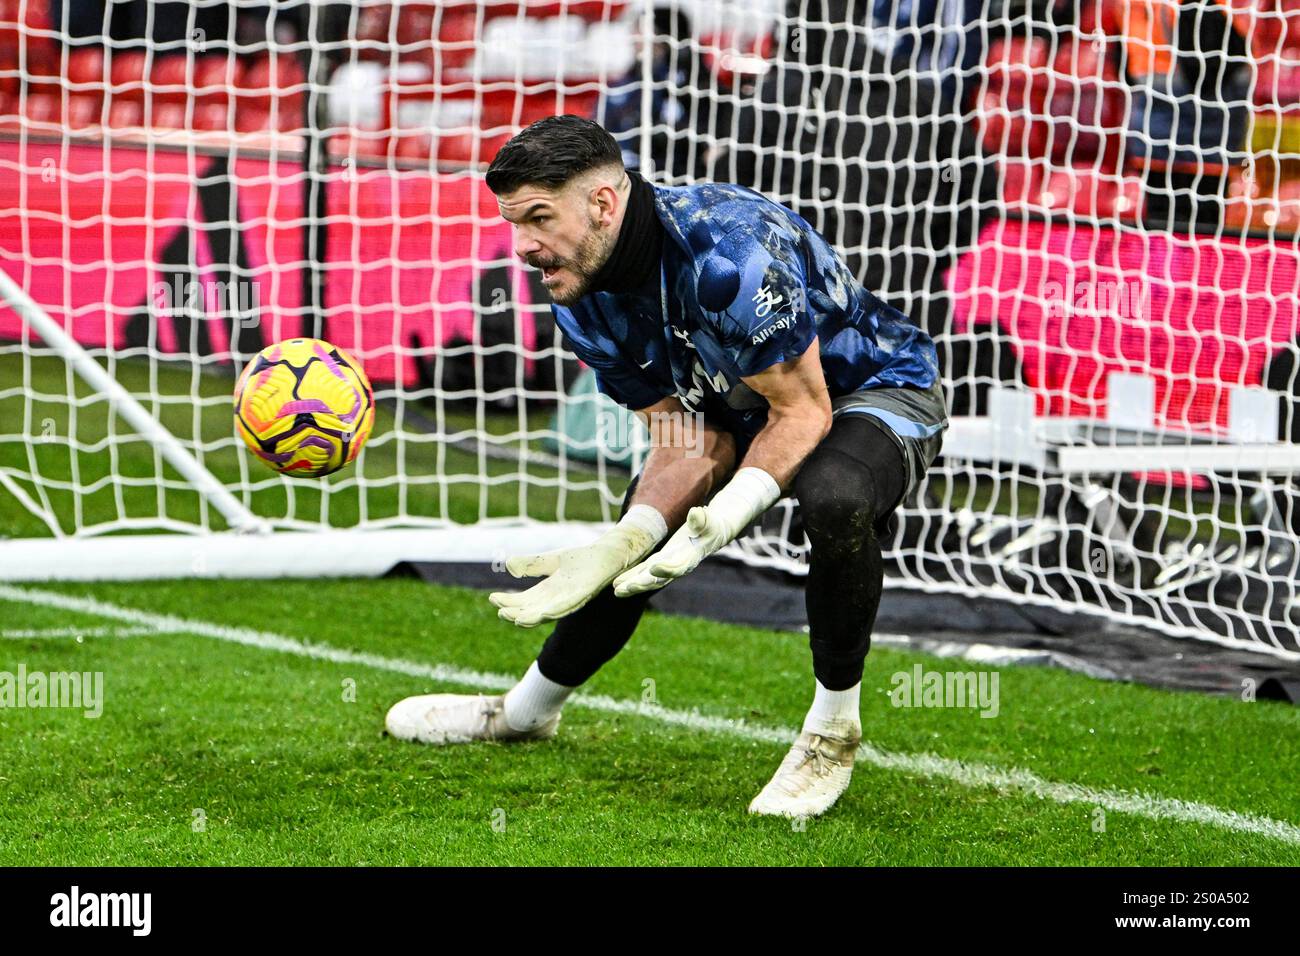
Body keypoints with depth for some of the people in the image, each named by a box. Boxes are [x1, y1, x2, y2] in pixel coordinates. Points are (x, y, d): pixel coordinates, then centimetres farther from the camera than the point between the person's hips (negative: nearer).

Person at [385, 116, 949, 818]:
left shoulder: (729, 252, -36)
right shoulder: (581, 301, -12)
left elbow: (802, 410, -29)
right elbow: (689, 441, -9)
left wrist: (721, 519, -39)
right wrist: (626, 541, -24)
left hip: (880, 390, -7)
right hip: (747, 410, 8)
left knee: (835, 497, -38)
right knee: (631, 543, 6)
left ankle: (833, 727, -16)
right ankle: (526, 712, 35)